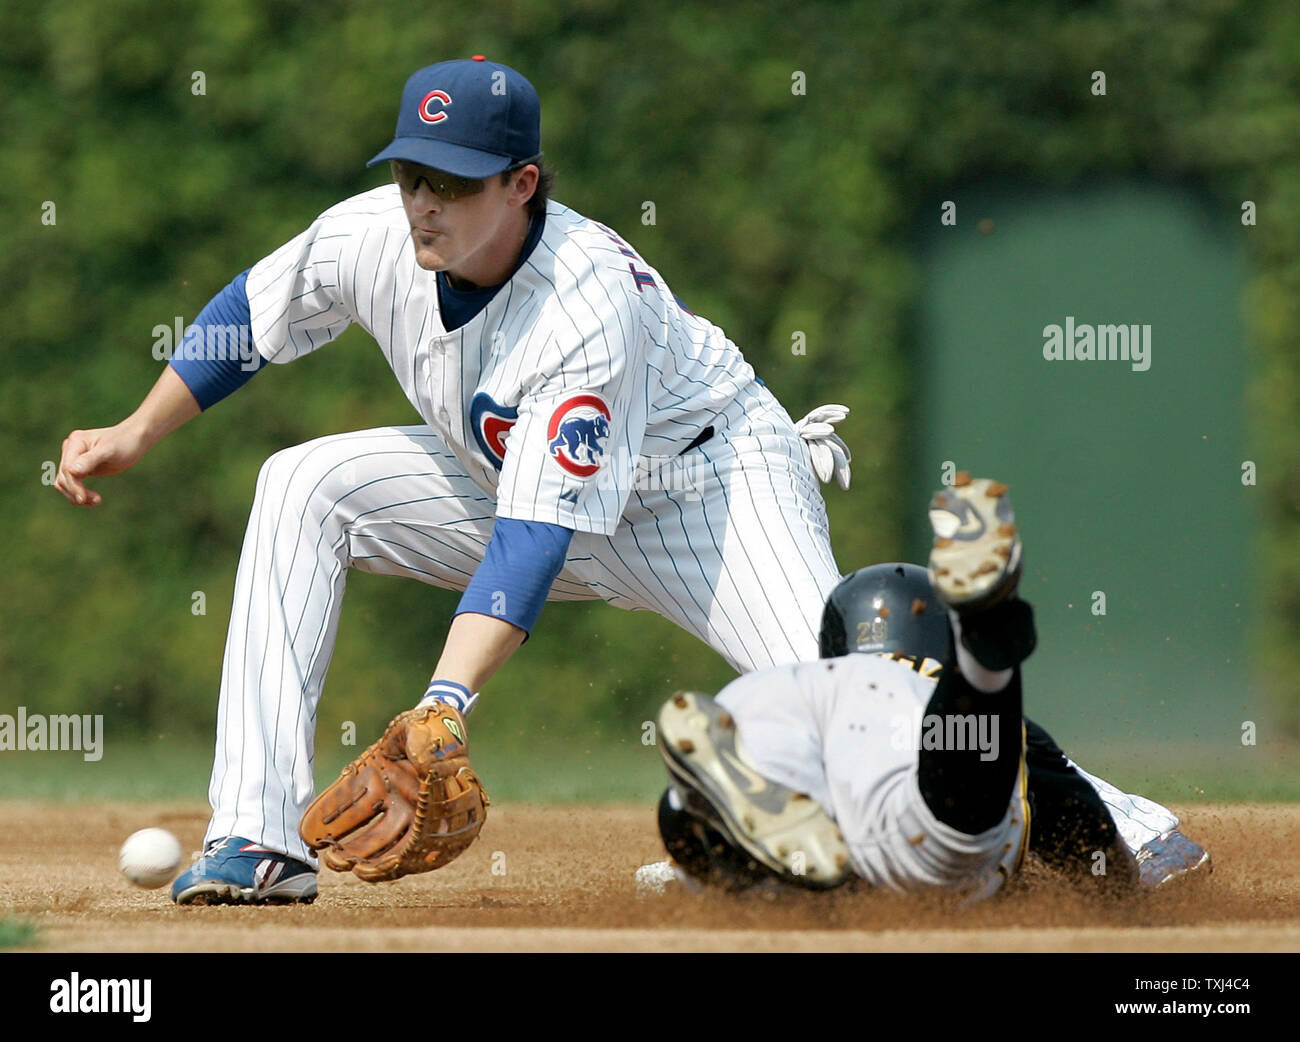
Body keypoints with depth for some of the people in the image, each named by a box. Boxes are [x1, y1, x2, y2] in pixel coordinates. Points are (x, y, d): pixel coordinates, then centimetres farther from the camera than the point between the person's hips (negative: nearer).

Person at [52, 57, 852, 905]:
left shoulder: (593, 303, -36)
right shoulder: (372, 236, -19)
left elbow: (535, 535, -41)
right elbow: (249, 316, 5)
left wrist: (447, 700, -50)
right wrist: (134, 437, 3)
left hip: (712, 475, -6)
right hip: (519, 477, 6)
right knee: (302, 485, -13)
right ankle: (265, 841, -16)